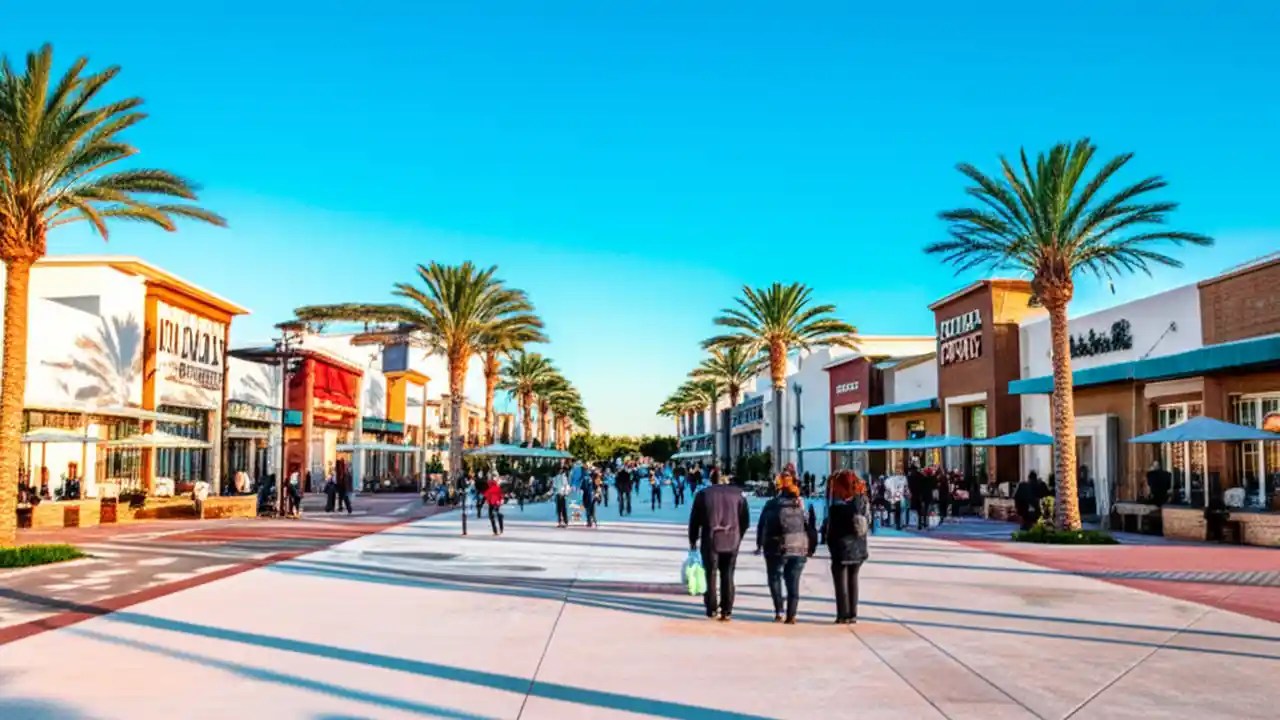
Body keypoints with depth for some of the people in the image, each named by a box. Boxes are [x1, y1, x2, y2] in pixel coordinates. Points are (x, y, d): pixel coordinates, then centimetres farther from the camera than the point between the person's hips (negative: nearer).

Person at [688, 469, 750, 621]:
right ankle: (727, 611, 8)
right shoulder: (738, 494, 2)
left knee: (711, 575, 9)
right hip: (732, 542, 2)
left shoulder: (703, 494, -2)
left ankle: (712, 609, 9)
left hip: (711, 540, -1)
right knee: (728, 576, 9)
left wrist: (693, 539, 12)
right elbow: (745, 521, 6)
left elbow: (695, 519, 1)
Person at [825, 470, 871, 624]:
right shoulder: (863, 502, -4)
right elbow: (868, 524, 1)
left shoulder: (836, 507, -18)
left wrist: (831, 547, 1)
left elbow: (831, 531, -11)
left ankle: (843, 615, 8)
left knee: (841, 582, 7)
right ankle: (853, 614, 18)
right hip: (859, 549, 5)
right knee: (853, 580, 16)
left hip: (842, 550, -5)